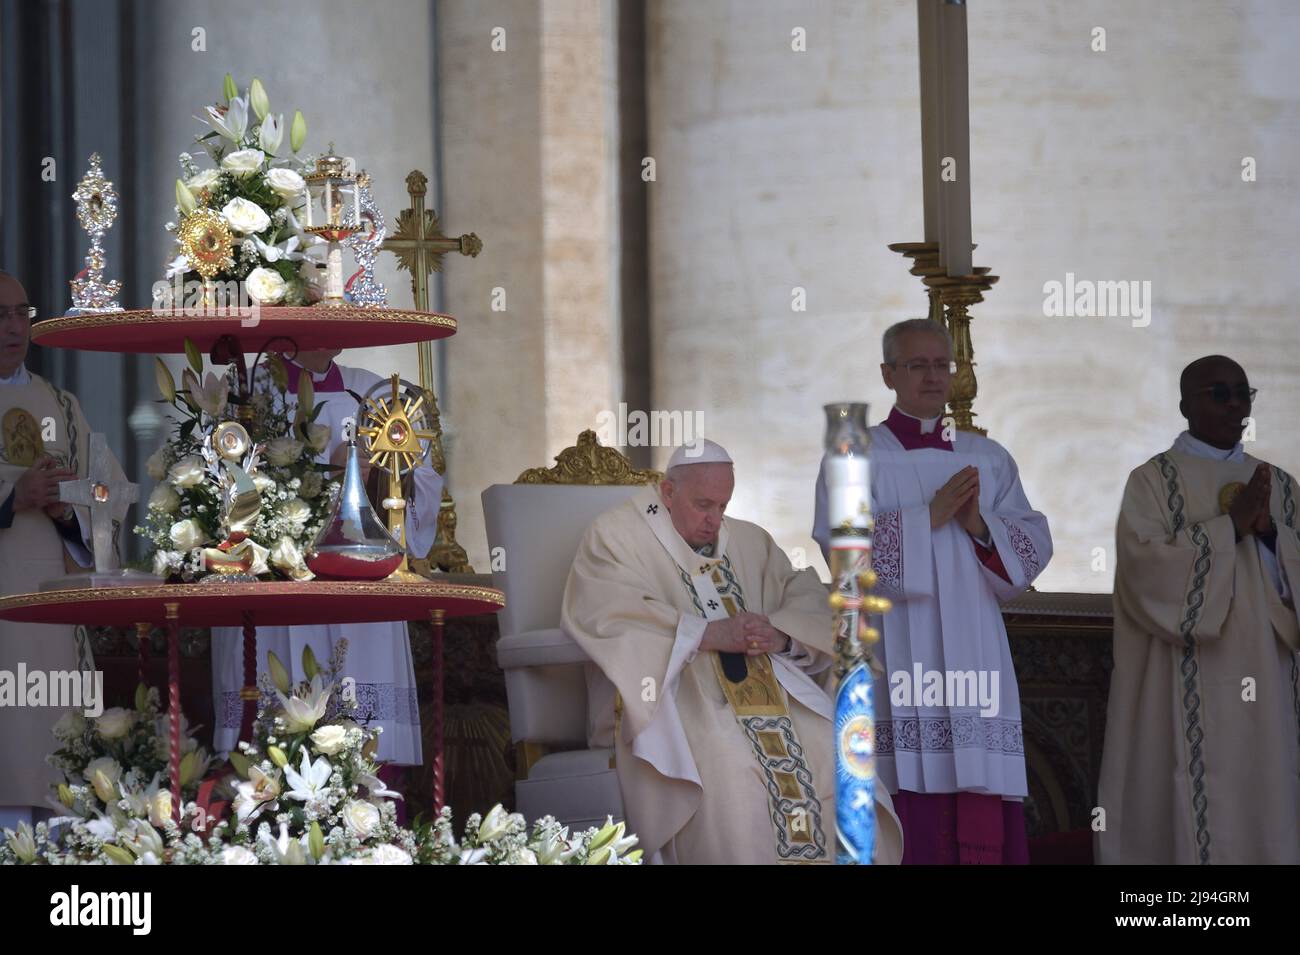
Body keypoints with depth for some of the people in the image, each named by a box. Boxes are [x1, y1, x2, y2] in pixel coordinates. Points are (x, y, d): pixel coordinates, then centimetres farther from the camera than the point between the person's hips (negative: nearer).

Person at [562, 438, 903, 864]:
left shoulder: (750, 541, 23)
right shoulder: (615, 536, 5)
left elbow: (810, 599, 15)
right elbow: (605, 615, -12)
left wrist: (782, 636, -10)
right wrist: (706, 635, -20)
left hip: (764, 692, 5)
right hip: (677, 698, -5)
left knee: (835, 756, -20)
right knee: (731, 770, -35)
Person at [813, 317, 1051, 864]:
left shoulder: (989, 460, 15)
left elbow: (1033, 548, 9)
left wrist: (980, 526, -9)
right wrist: (928, 517, -14)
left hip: (974, 663, 4)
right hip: (895, 662, -4)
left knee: (986, 824, -2)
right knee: (912, 820, -9)